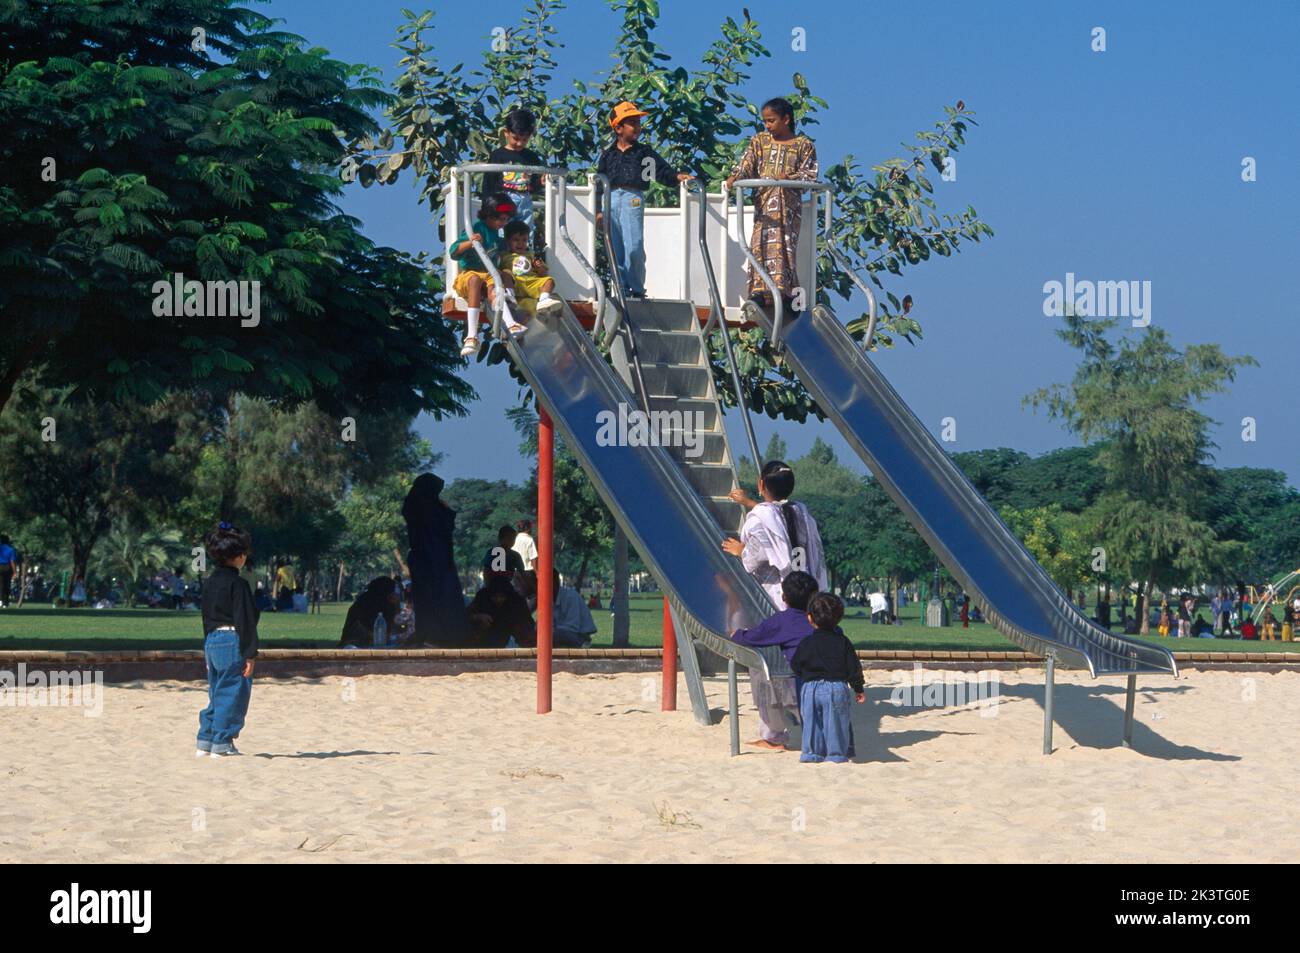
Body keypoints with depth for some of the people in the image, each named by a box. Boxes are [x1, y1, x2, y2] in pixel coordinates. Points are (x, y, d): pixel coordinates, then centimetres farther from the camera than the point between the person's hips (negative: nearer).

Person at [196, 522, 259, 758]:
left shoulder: (210, 583, 12)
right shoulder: (238, 583, -13)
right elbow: (244, 620, -15)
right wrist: (249, 654, -13)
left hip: (212, 642, 8)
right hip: (232, 641, -8)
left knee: (217, 694, 15)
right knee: (232, 695, -1)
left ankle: (204, 743, 15)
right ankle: (221, 745, 0)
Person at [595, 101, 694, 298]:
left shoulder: (644, 152, 11)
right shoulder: (608, 155, 15)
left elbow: (661, 170, 2)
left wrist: (677, 176, -19)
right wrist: (599, 210, 10)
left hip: (633, 199, -2)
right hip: (611, 199, 2)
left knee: (634, 248, -11)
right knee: (616, 250, 2)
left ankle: (637, 289, 0)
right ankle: (623, 289, 8)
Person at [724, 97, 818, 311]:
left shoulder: (803, 144, 6)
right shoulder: (759, 141, 14)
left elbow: (810, 175, 0)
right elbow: (746, 165, 4)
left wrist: (790, 178, -18)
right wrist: (734, 178, -15)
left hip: (789, 203, -2)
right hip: (764, 202, 2)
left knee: (783, 244, -11)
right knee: (761, 243, -9)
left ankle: (785, 292, -12)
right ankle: (758, 292, -12)